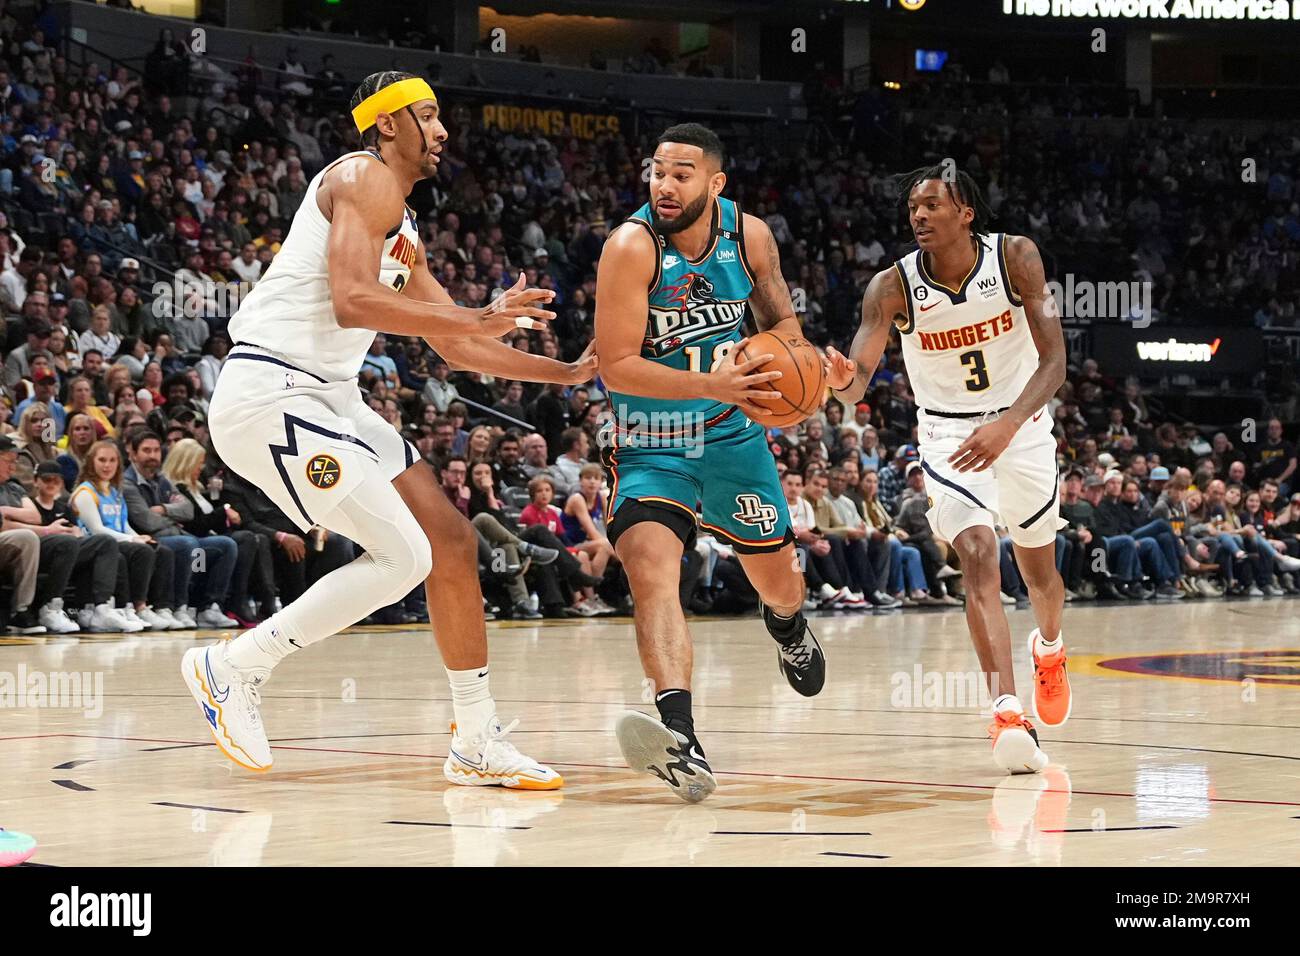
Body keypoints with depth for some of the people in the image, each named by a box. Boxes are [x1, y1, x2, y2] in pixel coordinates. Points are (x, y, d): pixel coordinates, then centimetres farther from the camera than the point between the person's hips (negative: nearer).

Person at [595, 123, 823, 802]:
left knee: (777, 578, 18)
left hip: (733, 436, 5)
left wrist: (777, 352, -13)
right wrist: (710, 385, -35)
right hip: (649, 445, -4)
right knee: (651, 569, -29)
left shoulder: (750, 236, -7)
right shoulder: (632, 247, -22)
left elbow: (782, 320, 10)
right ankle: (682, 742, -43)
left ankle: (788, 626, 58)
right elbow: (615, 365, -24)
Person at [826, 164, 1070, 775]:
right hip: (948, 433, -1)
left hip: (1020, 423, 2)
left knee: (1039, 569, 16)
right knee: (979, 558, -23)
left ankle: (1048, 648, 51)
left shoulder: (1015, 257, -17)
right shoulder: (893, 287, -18)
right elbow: (857, 381, -26)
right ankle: (1008, 714, -31)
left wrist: (1007, 425, -36)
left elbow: (1054, 358, -20)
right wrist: (842, 380, -52)